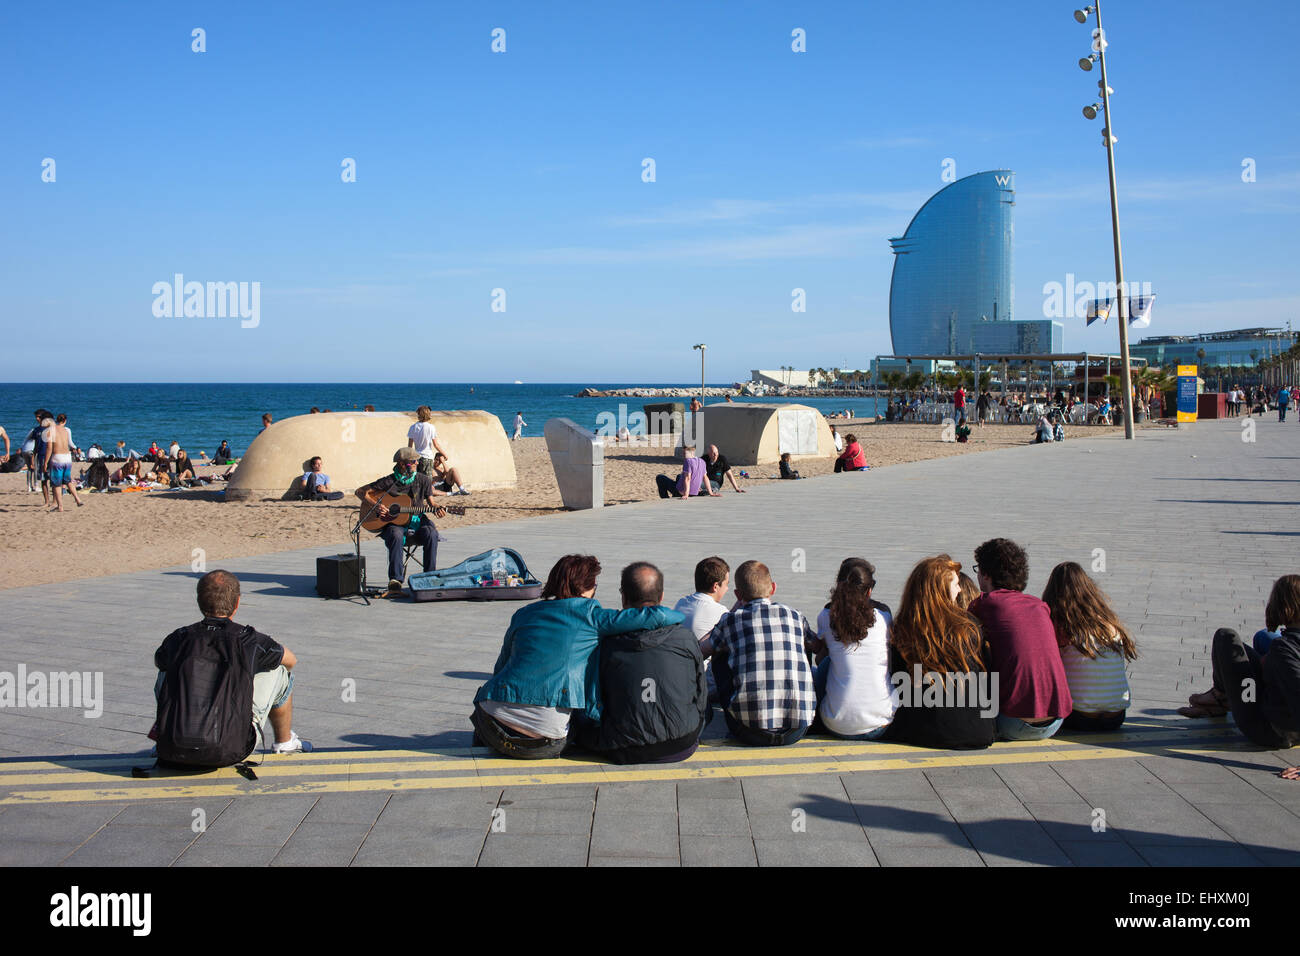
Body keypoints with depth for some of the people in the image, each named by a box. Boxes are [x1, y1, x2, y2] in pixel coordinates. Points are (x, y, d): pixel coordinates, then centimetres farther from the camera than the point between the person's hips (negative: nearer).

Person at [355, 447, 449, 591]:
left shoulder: (423, 481, 7)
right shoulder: (389, 482, -1)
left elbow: (430, 503, 14)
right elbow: (360, 491, 3)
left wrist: (436, 509, -9)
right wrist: (375, 505, -12)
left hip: (417, 522, 2)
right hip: (394, 524, -2)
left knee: (431, 534, -31)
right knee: (396, 536, -38)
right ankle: (395, 579, -36)